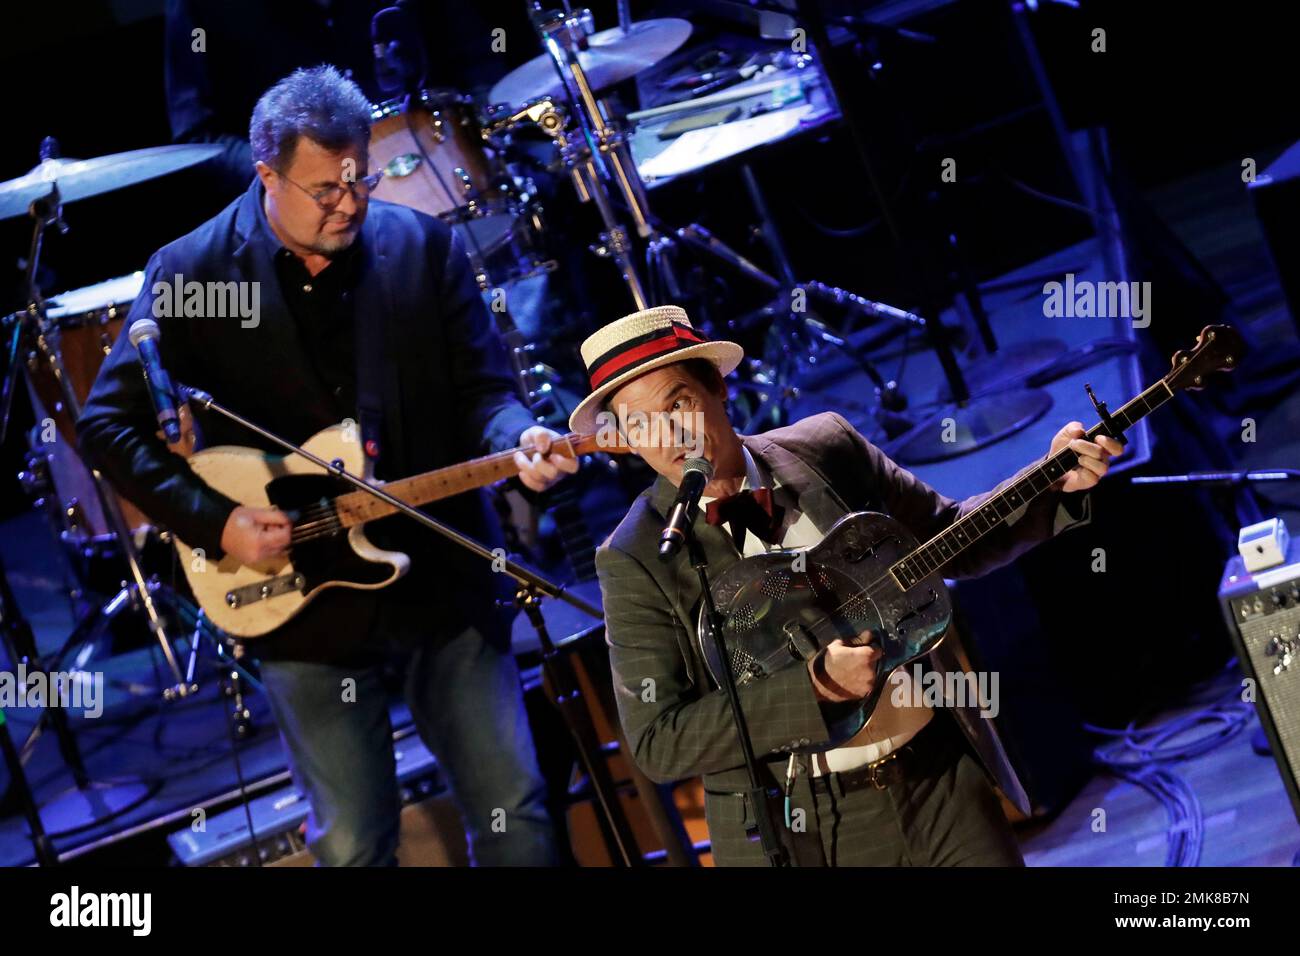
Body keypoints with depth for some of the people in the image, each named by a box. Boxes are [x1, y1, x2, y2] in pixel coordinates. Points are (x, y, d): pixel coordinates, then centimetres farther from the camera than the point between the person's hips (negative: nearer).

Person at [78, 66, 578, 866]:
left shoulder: (424, 249, -1)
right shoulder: (192, 273, -7)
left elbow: (480, 387, 0)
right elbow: (110, 424, -5)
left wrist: (518, 440, -23)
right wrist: (214, 521, -15)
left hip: (444, 580, 2)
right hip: (301, 597, -2)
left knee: (516, 811, 6)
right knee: (353, 845, 4)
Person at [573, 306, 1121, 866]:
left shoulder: (827, 448, 0)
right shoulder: (636, 561, -10)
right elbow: (658, 743, -15)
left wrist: (1055, 487, -2)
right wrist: (815, 685, -23)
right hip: (799, 833, -3)